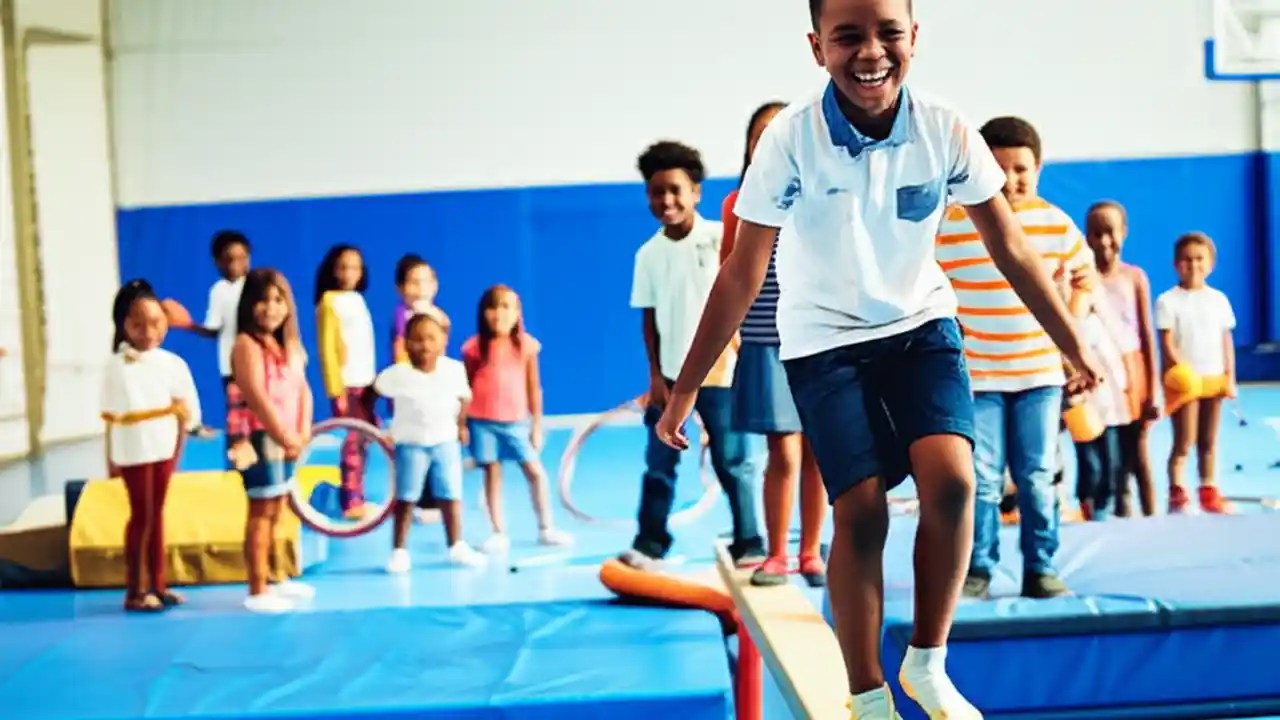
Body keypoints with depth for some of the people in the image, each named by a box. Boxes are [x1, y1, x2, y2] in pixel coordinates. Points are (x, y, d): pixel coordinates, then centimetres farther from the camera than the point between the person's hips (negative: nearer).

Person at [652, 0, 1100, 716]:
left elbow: (1010, 246, -3)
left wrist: (1074, 345, -2)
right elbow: (742, 275, -14)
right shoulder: (791, 139, -20)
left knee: (951, 476, -20)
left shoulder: (946, 131, -14)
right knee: (861, 511, -12)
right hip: (825, 341, -2)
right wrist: (686, 389, -13)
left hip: (921, 324, 2)